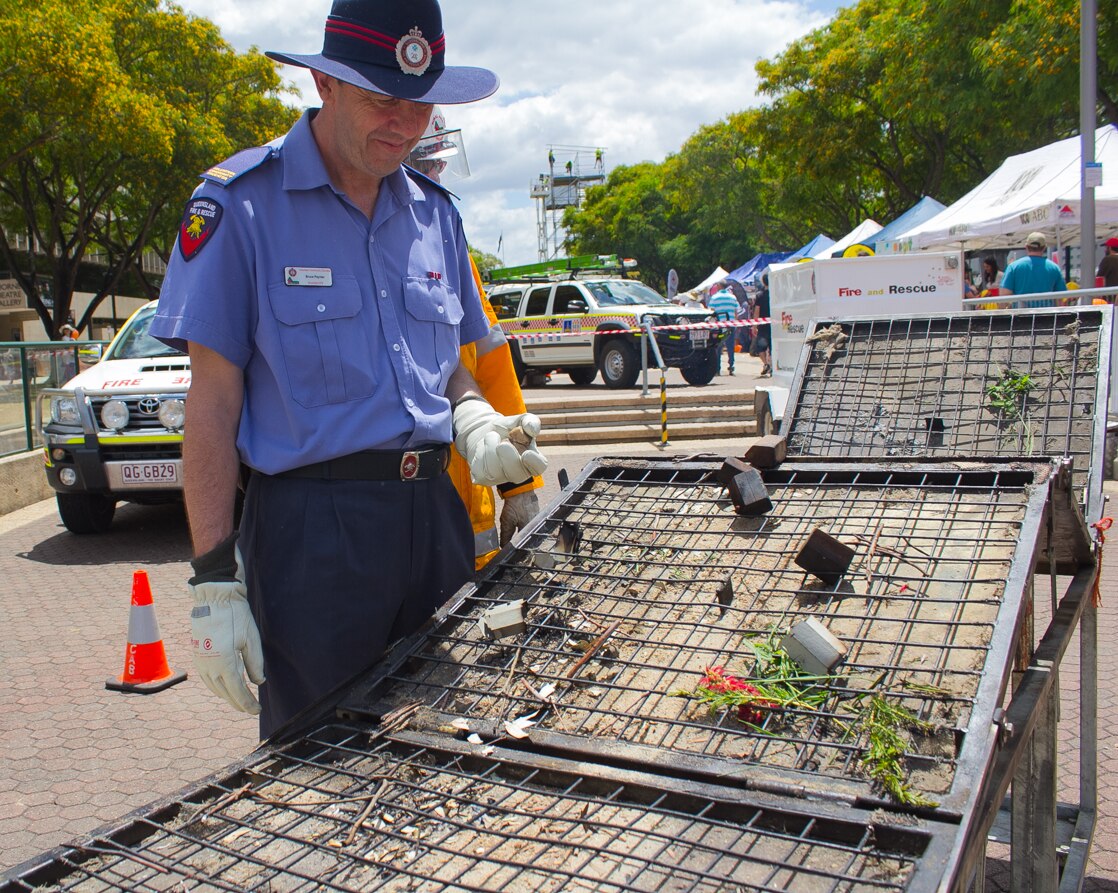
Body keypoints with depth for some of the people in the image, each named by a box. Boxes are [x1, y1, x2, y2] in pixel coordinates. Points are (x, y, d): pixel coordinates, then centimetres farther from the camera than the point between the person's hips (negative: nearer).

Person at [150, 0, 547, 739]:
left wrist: (475, 423, -3)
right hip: (314, 529, -5)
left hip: (432, 513, 5)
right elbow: (213, 400, -8)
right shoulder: (241, 204, -6)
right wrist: (216, 580, -11)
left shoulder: (434, 212, 11)